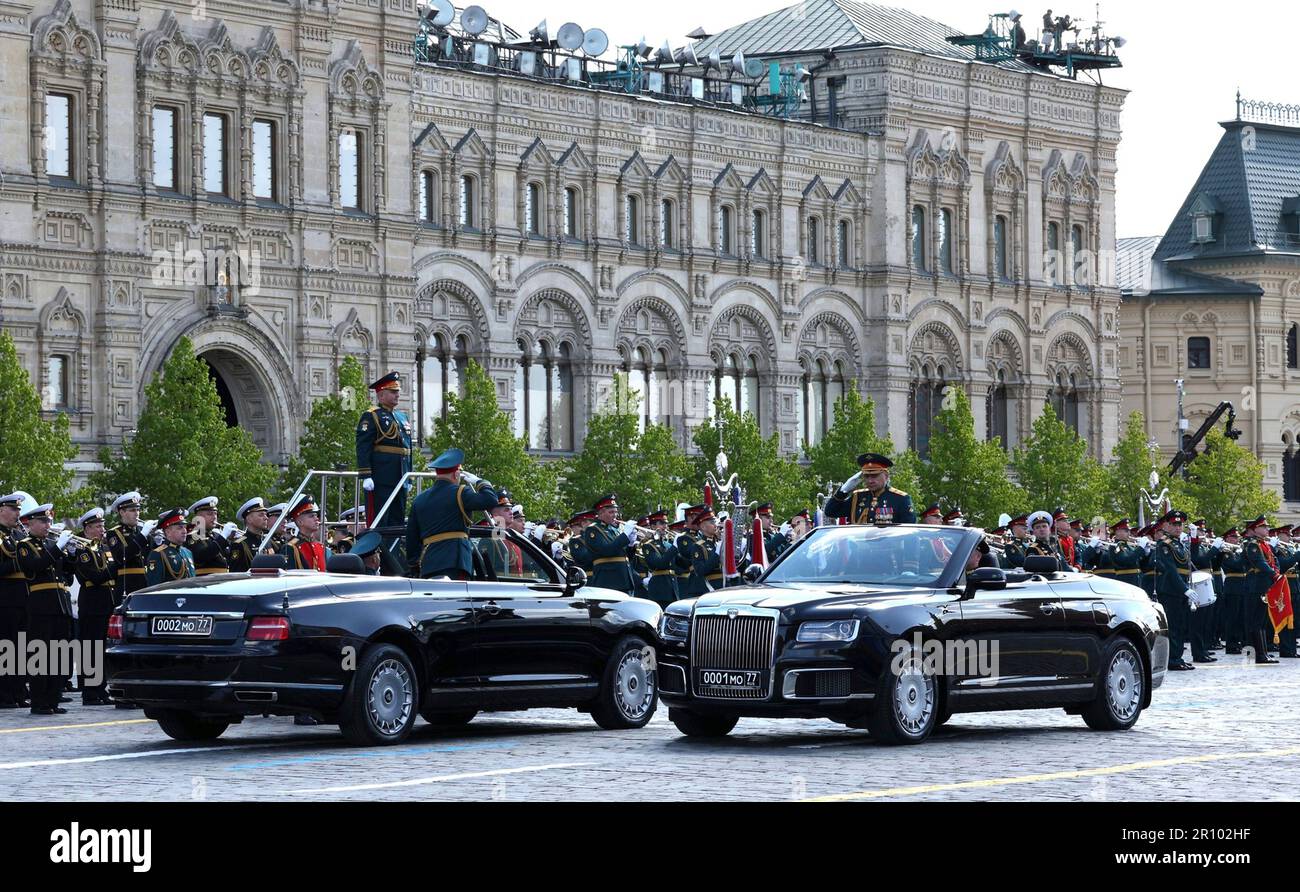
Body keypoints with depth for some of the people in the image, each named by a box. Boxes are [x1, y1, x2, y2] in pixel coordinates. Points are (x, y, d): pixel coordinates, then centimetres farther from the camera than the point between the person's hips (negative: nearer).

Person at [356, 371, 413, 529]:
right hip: (380, 480, -8)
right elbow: (363, 448, -12)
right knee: (378, 522, -7)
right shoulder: (371, 417, -5)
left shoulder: (402, 418, 20)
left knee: (397, 521, 9)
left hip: (399, 479, 8)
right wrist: (366, 476, -19)